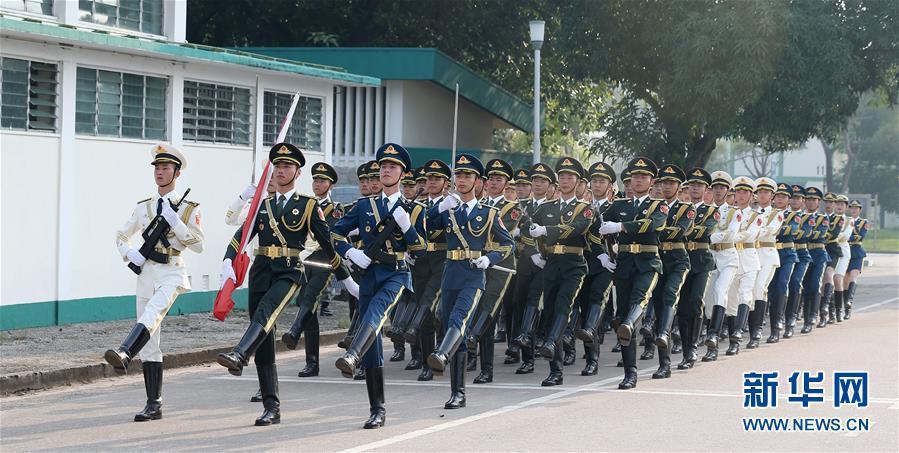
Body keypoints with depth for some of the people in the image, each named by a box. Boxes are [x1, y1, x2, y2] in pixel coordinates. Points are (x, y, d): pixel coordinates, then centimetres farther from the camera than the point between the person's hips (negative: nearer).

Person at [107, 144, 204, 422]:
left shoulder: (188, 208, 3)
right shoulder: (143, 207, 14)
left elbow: (198, 245, -4)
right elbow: (121, 236, 22)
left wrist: (174, 221, -13)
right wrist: (130, 253, 0)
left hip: (171, 273, -5)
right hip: (146, 272, 5)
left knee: (151, 314, -36)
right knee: (149, 344, 2)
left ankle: (124, 355, -58)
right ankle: (153, 405, 5)